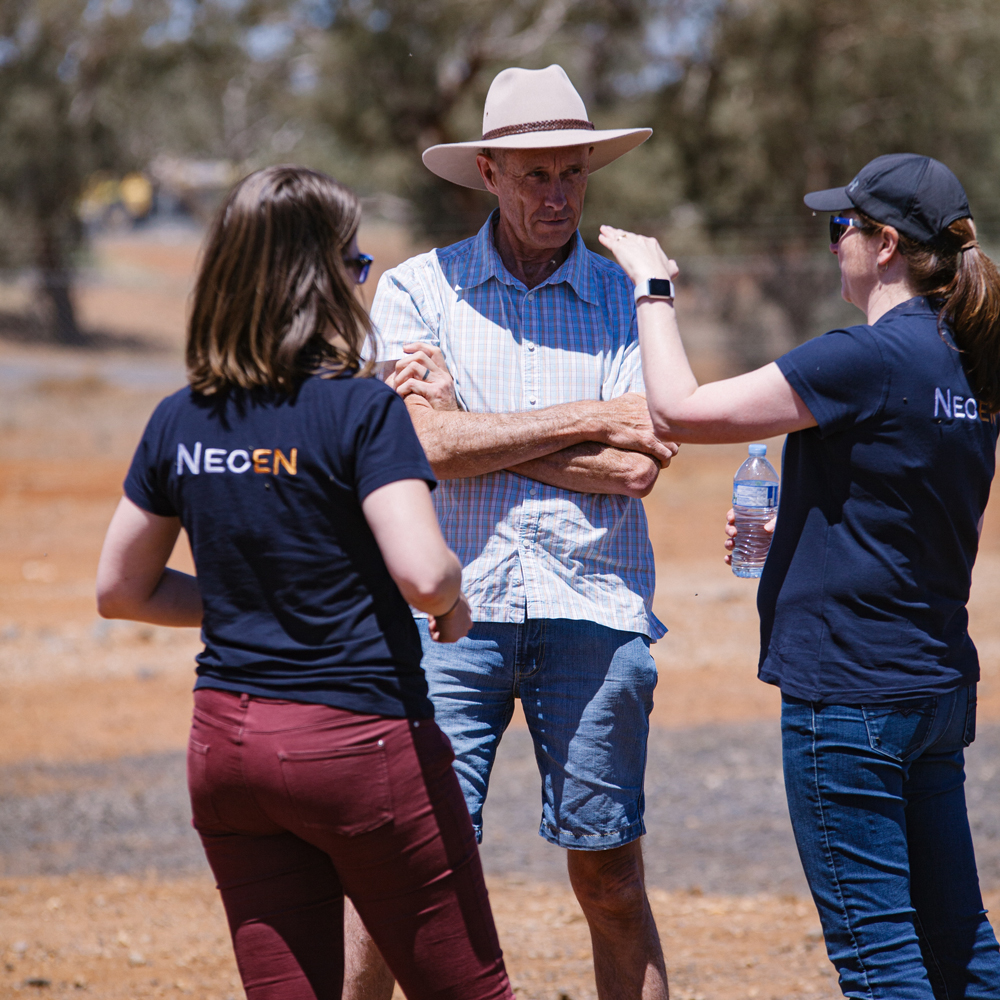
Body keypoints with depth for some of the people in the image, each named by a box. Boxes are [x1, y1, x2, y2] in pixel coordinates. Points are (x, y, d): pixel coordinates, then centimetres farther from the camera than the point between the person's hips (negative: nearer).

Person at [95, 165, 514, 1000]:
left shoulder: (181, 421, 4)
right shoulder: (360, 409, -13)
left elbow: (122, 589, 13)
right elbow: (422, 574, -22)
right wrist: (454, 605, -1)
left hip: (226, 743, 6)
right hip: (360, 742, -6)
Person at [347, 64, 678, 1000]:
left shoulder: (626, 299, 9)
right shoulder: (416, 289, 7)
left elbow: (635, 470, -4)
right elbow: (425, 444, -8)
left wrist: (473, 427, -5)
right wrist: (585, 420, -5)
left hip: (593, 608, 1)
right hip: (454, 606, -1)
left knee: (610, 881, 3)